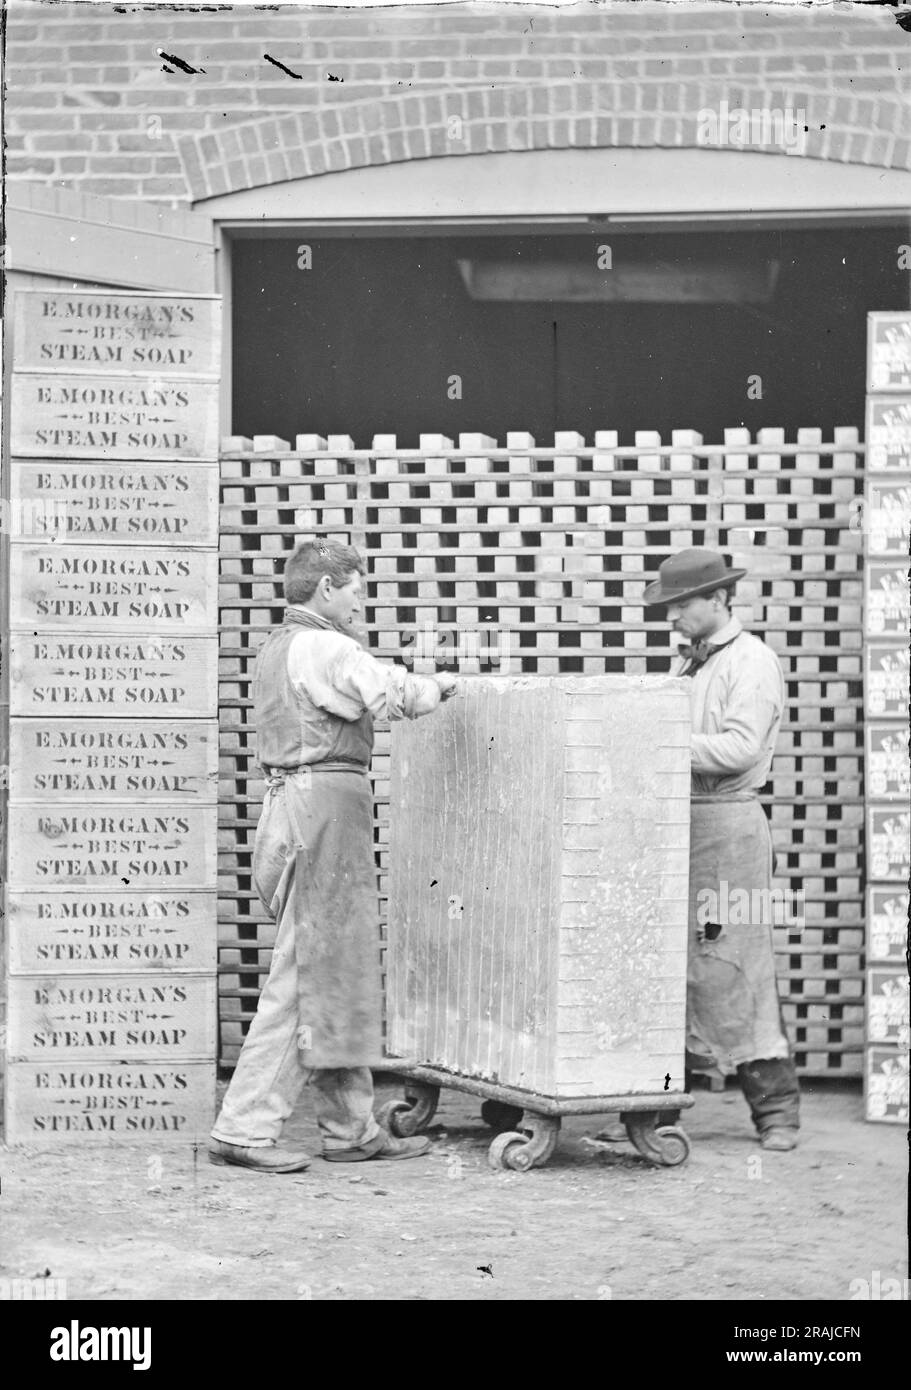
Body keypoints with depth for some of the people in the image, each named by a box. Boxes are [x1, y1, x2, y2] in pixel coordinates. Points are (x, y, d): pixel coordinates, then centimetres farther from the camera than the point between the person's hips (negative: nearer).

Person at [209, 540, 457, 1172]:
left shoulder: (277, 647, 20)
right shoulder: (323, 649, -12)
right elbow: (398, 694, -20)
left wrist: (419, 688, 16)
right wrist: (438, 687, 0)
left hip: (293, 801, 10)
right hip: (327, 800, -10)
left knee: (338, 976, 12)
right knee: (307, 975, -8)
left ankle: (351, 1128, 17)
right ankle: (243, 1129, -7)